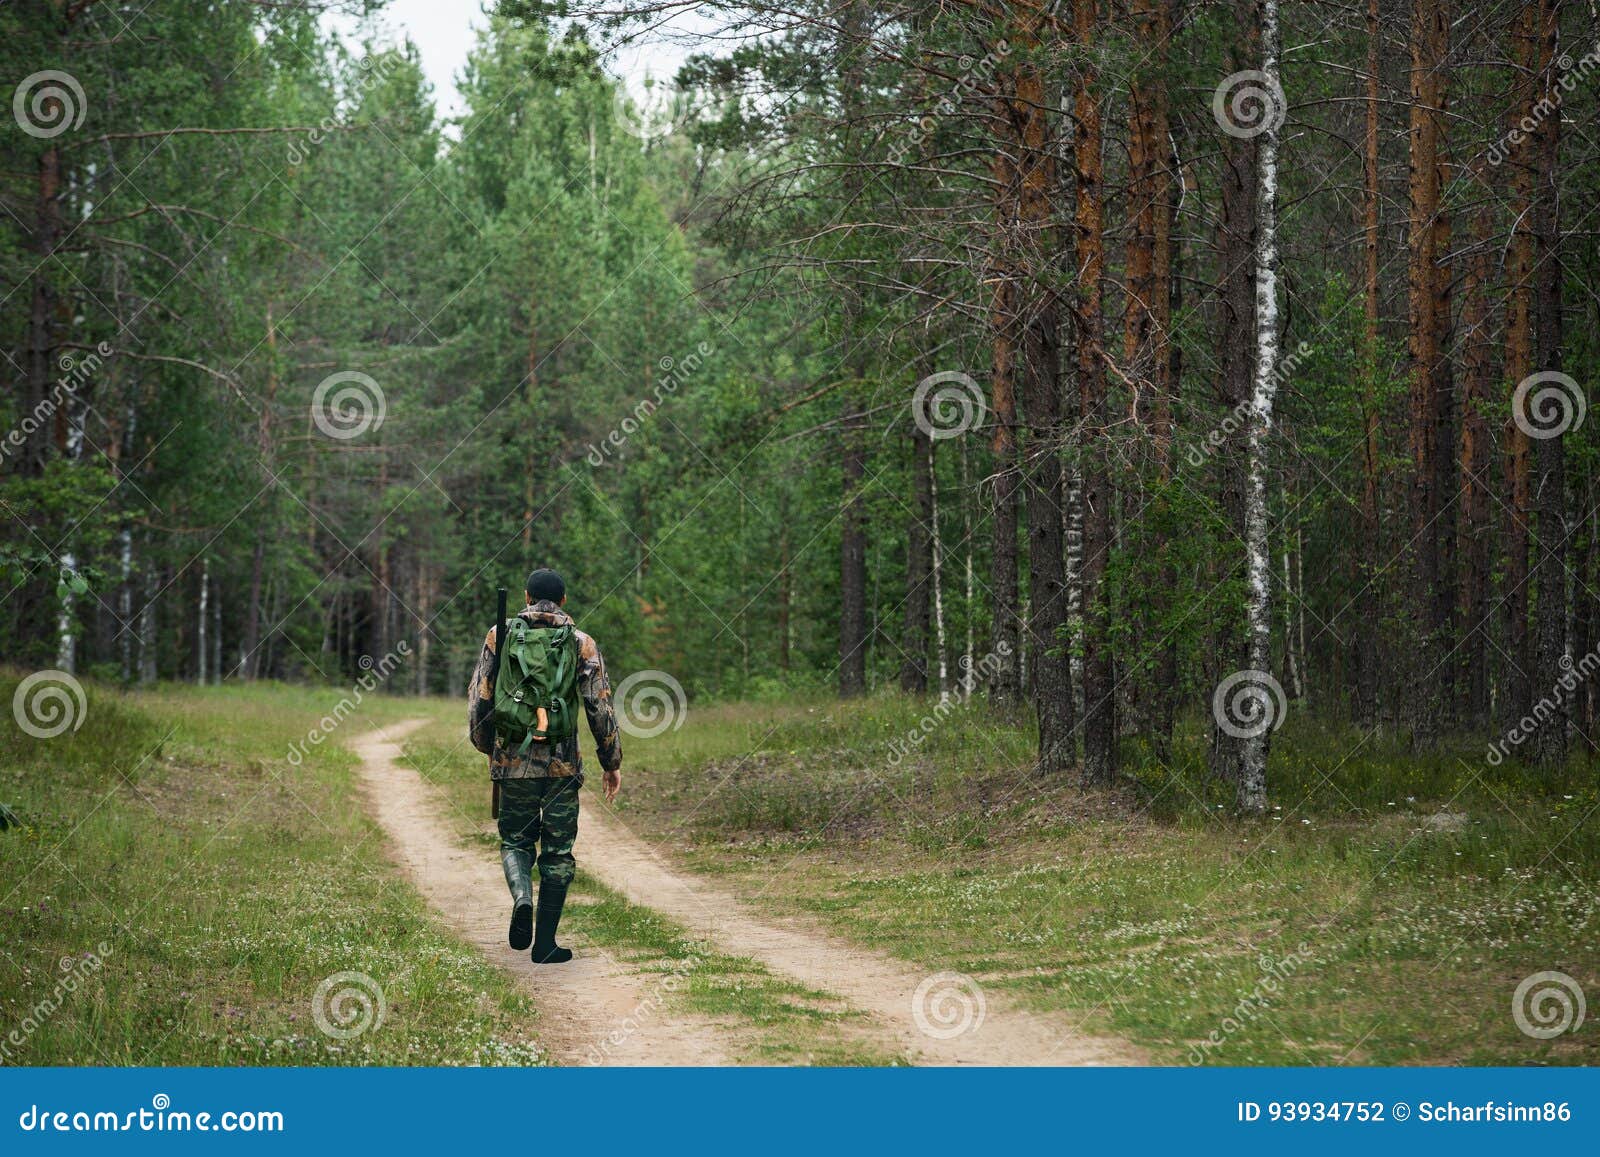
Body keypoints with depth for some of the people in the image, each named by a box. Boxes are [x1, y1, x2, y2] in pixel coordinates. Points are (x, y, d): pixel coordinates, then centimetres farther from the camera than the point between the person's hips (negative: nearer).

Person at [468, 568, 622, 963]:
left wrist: (487, 746, 20)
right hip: (562, 763, -1)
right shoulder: (583, 644, 0)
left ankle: (522, 897, -15)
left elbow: (479, 698, 4)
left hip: (513, 760, 1)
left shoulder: (499, 636, 2)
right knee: (557, 853, 8)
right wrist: (611, 763, 6)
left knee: (516, 841, 16)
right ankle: (545, 944, 6)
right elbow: (600, 707, -3)